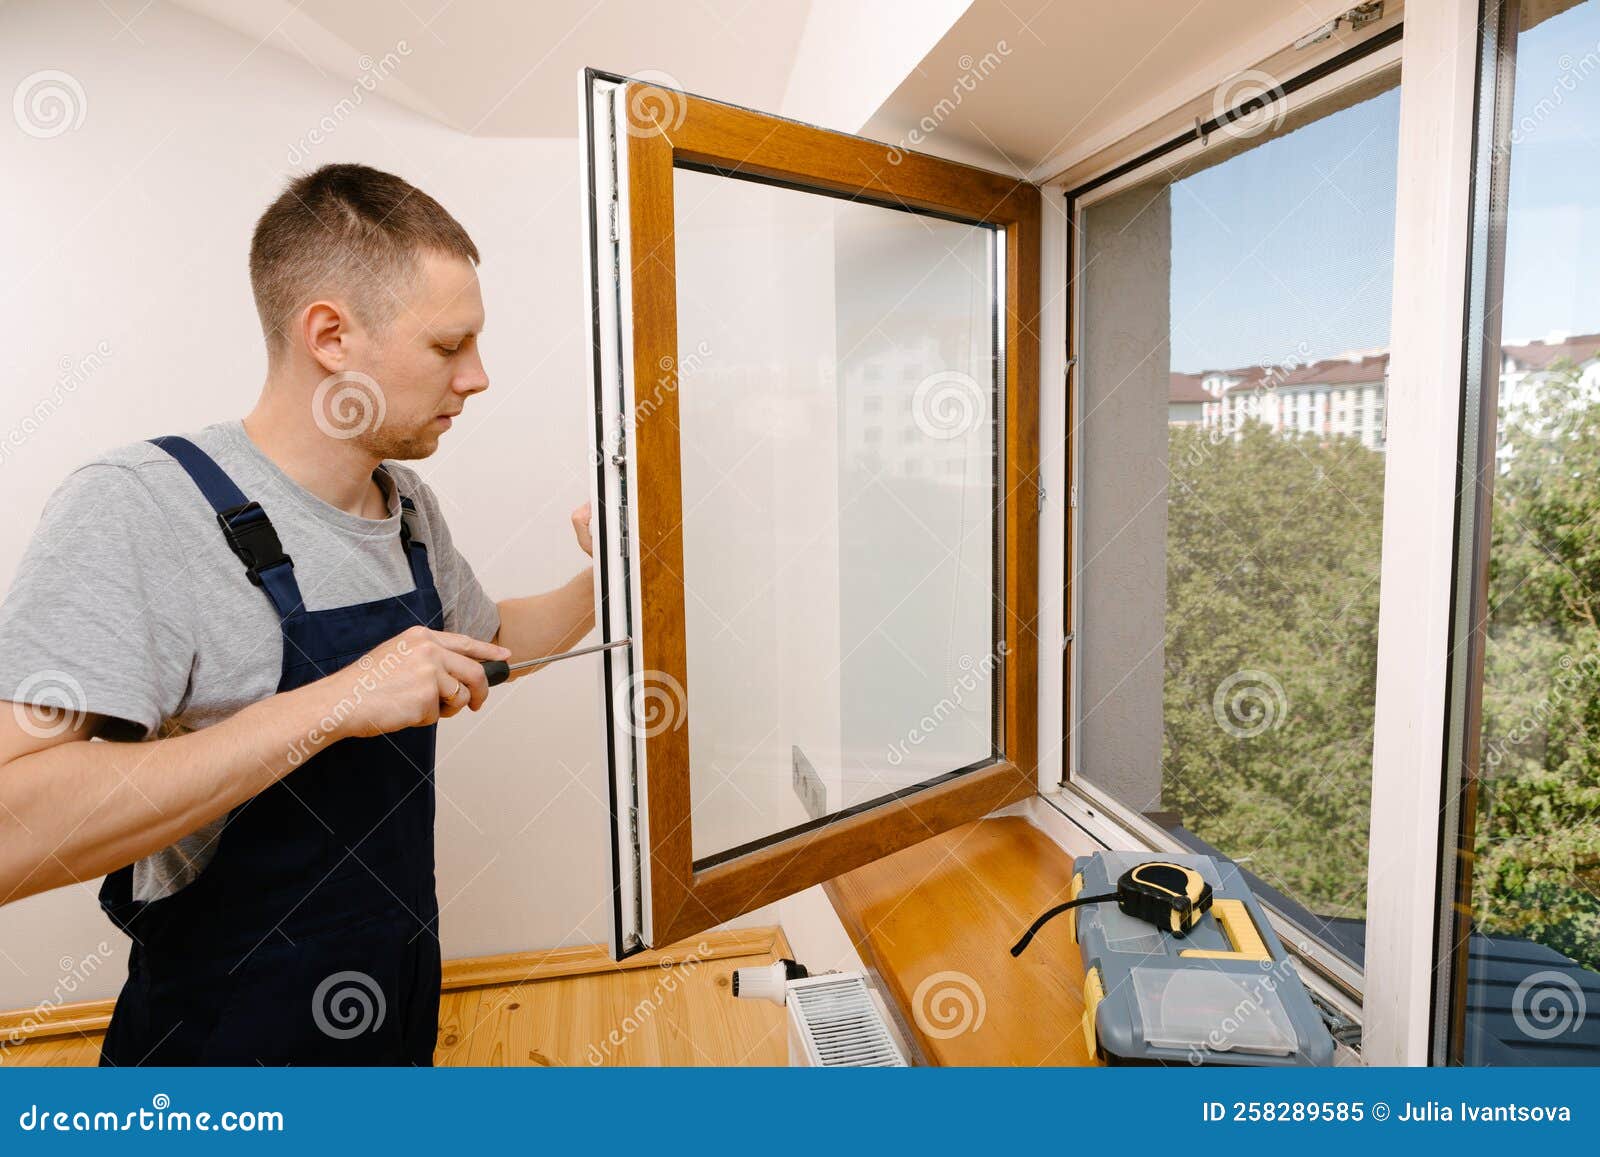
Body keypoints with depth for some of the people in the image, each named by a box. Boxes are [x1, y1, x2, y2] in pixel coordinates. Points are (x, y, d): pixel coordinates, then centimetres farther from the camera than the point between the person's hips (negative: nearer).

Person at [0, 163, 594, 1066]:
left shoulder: (411, 507, -1)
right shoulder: (133, 509, -22)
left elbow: (486, 642, 14)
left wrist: (598, 591, -1)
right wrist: (332, 706, -33)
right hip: (225, 1036, -6)